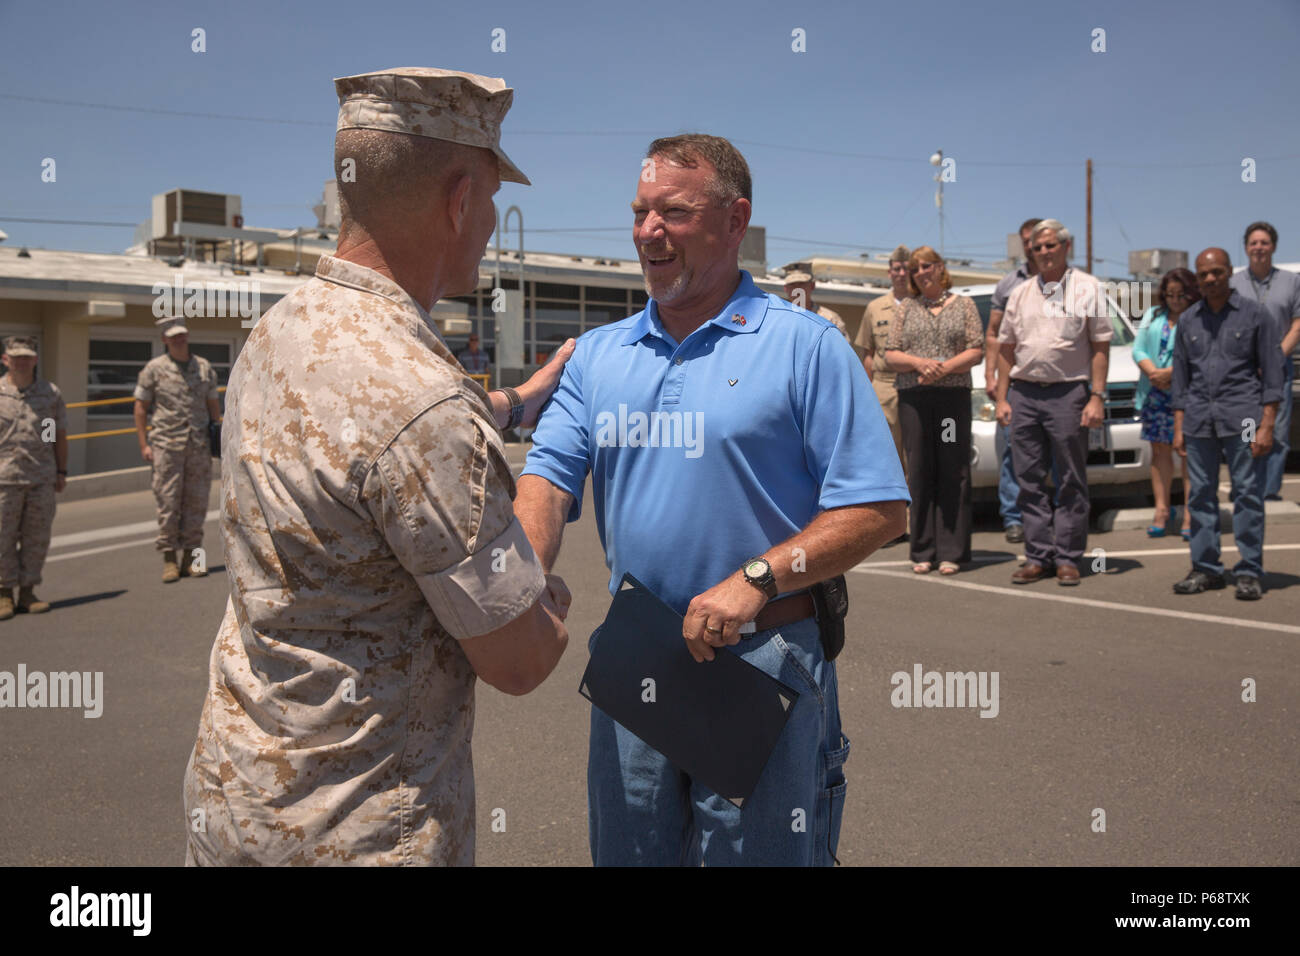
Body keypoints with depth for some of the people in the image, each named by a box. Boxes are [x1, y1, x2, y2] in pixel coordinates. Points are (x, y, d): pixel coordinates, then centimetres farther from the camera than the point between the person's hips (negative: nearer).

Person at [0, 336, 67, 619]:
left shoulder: (51, 393, 9)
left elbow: (60, 435, 13)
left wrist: (61, 472, 10)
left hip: (42, 479, 2)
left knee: (37, 538, 5)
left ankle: (27, 592, 14)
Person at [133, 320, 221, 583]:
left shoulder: (204, 367, 12)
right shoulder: (154, 369, 3)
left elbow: (213, 405, 18)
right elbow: (140, 407, 4)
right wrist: (144, 444, -3)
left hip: (199, 444, 3)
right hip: (166, 443, -3)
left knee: (196, 501, 4)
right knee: (168, 501, -3)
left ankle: (190, 557, 12)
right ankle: (169, 560, 3)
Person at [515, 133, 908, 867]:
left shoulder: (805, 347, -7)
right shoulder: (599, 354, 7)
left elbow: (879, 508, -11)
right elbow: (548, 479, -1)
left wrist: (757, 580, -21)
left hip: (764, 663, -4)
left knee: (757, 851, 10)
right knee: (626, 849, 19)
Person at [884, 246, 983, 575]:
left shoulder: (964, 305, 11)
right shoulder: (907, 308, 14)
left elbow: (977, 351, 2)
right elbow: (890, 354, 7)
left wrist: (945, 368, -13)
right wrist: (919, 363, -12)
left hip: (954, 395, -1)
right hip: (913, 398, 1)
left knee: (954, 472, -3)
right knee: (920, 472, 1)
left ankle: (951, 551, 1)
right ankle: (922, 551, 6)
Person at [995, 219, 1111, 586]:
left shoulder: (1087, 288, 3)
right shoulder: (1021, 293, 14)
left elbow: (1100, 346, -1)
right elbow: (1006, 348, 14)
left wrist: (1097, 397, -9)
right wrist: (1002, 398, 7)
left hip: (1068, 392, -4)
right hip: (1023, 393, 4)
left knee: (1071, 481, 1)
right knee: (1030, 480, 5)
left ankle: (1067, 558, 7)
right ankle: (1038, 556, 12)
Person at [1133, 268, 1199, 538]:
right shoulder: (1153, 316, 17)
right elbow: (1138, 350, 8)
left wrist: (1169, 373, -18)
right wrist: (1153, 373, -8)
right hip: (1155, 395, 5)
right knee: (1160, 450, 6)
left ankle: (1189, 515, -2)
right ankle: (1161, 511, 11)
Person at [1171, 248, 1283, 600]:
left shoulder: (1255, 315, 3)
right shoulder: (1188, 320, 13)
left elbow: (1272, 374, 0)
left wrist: (1266, 426, -8)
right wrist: (1178, 428, 9)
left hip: (1241, 416, -3)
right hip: (1199, 418, 4)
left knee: (1248, 494, -4)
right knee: (1200, 494, 5)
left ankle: (1249, 573, 2)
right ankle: (1205, 569, 13)